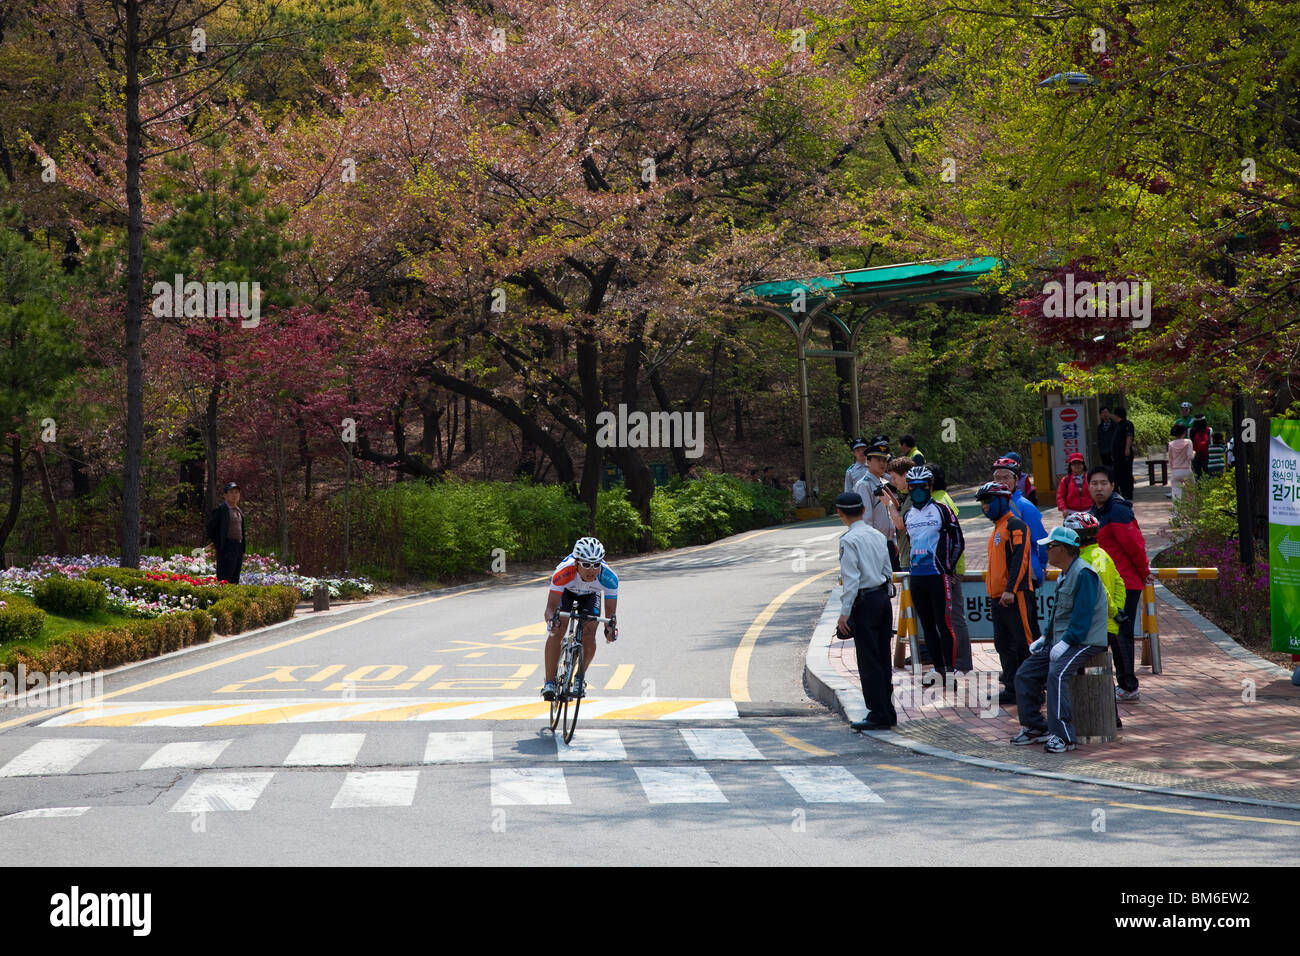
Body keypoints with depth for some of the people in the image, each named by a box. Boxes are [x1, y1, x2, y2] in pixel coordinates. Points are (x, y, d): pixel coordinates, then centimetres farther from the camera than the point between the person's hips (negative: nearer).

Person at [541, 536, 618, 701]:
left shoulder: (608, 577, -37)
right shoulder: (564, 572, -41)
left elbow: (611, 612, -31)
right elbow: (550, 607, -38)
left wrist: (611, 627, -53)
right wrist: (551, 619, -61)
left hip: (590, 595, 1)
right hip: (565, 593, -1)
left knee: (589, 634, -20)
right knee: (557, 631, -23)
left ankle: (580, 677, 5)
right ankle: (549, 682, -14)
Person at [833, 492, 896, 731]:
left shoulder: (849, 540, -13)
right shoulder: (878, 536, 10)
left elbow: (851, 580, -17)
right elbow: (888, 572, 14)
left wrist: (845, 613, -15)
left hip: (864, 602, -8)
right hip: (883, 598, 8)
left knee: (868, 662, -3)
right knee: (882, 659, 13)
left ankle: (879, 715, -2)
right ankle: (887, 712, 18)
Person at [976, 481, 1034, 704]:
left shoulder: (1015, 526, -10)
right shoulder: (997, 529, 20)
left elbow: (1019, 559, -19)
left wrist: (1010, 589, -24)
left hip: (1015, 595, -10)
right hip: (998, 597, 10)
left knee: (1023, 643, -7)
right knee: (1004, 644, 10)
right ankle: (1012, 688, 15)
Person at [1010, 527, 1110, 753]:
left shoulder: (1084, 574, -15)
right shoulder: (1064, 575, 17)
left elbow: (1083, 616, -22)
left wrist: (1065, 643, -26)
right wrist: (1044, 638, 12)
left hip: (1085, 641, -10)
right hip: (1060, 641, 10)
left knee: (1057, 673, -31)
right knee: (1025, 674, 4)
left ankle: (1063, 736, -32)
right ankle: (1034, 727, 10)